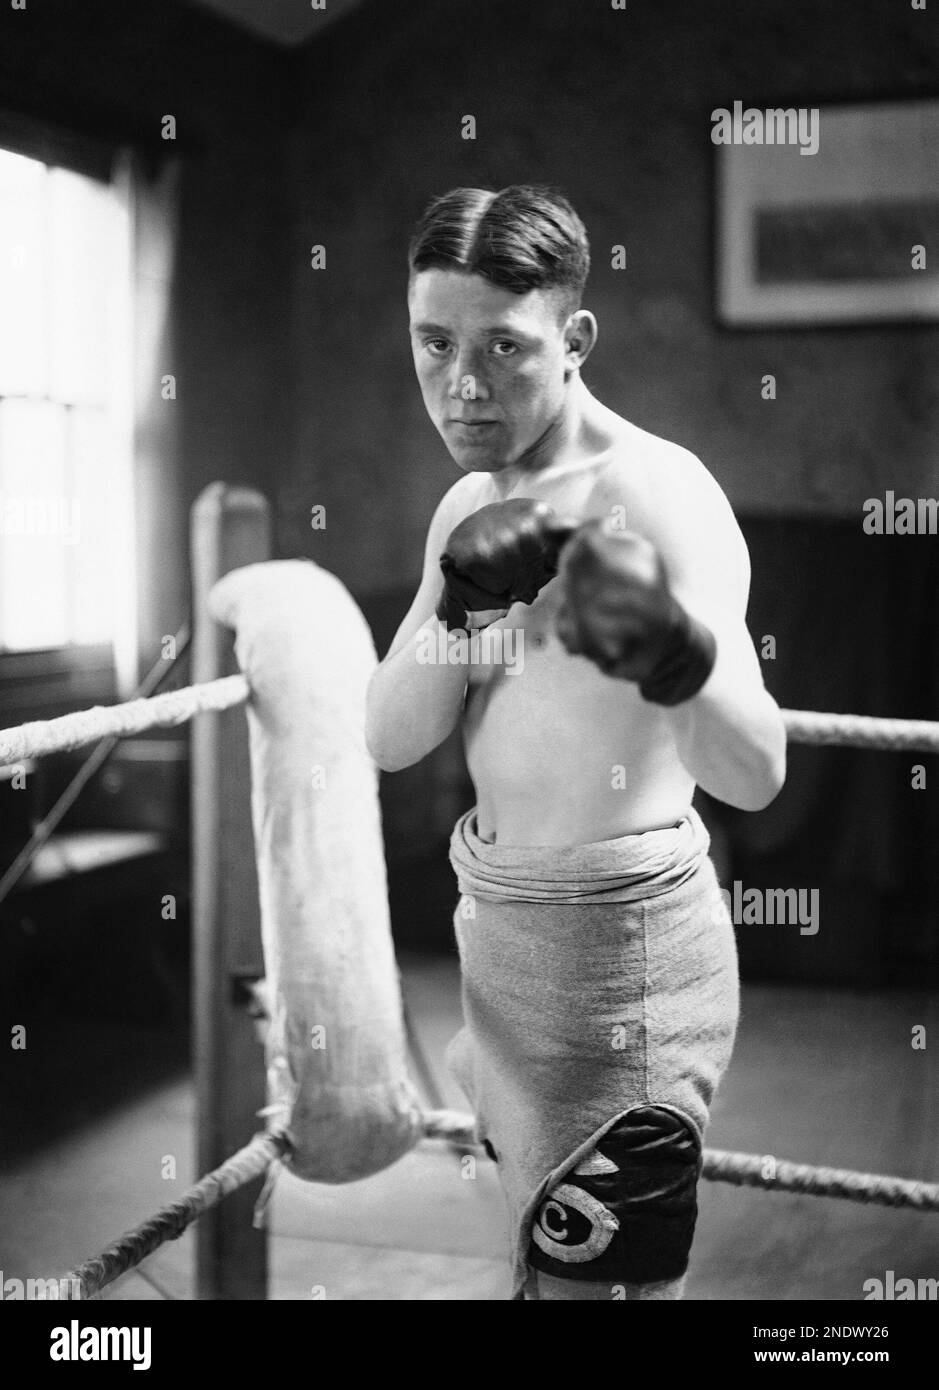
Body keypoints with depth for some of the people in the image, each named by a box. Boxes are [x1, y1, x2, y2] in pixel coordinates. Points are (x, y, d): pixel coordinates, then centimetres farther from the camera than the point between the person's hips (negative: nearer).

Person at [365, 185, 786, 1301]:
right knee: (540, 1247, 20)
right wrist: (456, 598, -19)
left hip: (618, 933, -7)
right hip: (499, 919, 7)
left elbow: (754, 774, -31)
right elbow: (390, 741, -1)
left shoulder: (657, 491, -19)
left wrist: (672, 651, -52)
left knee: (592, 1271, 3)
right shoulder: (472, 506, 5)